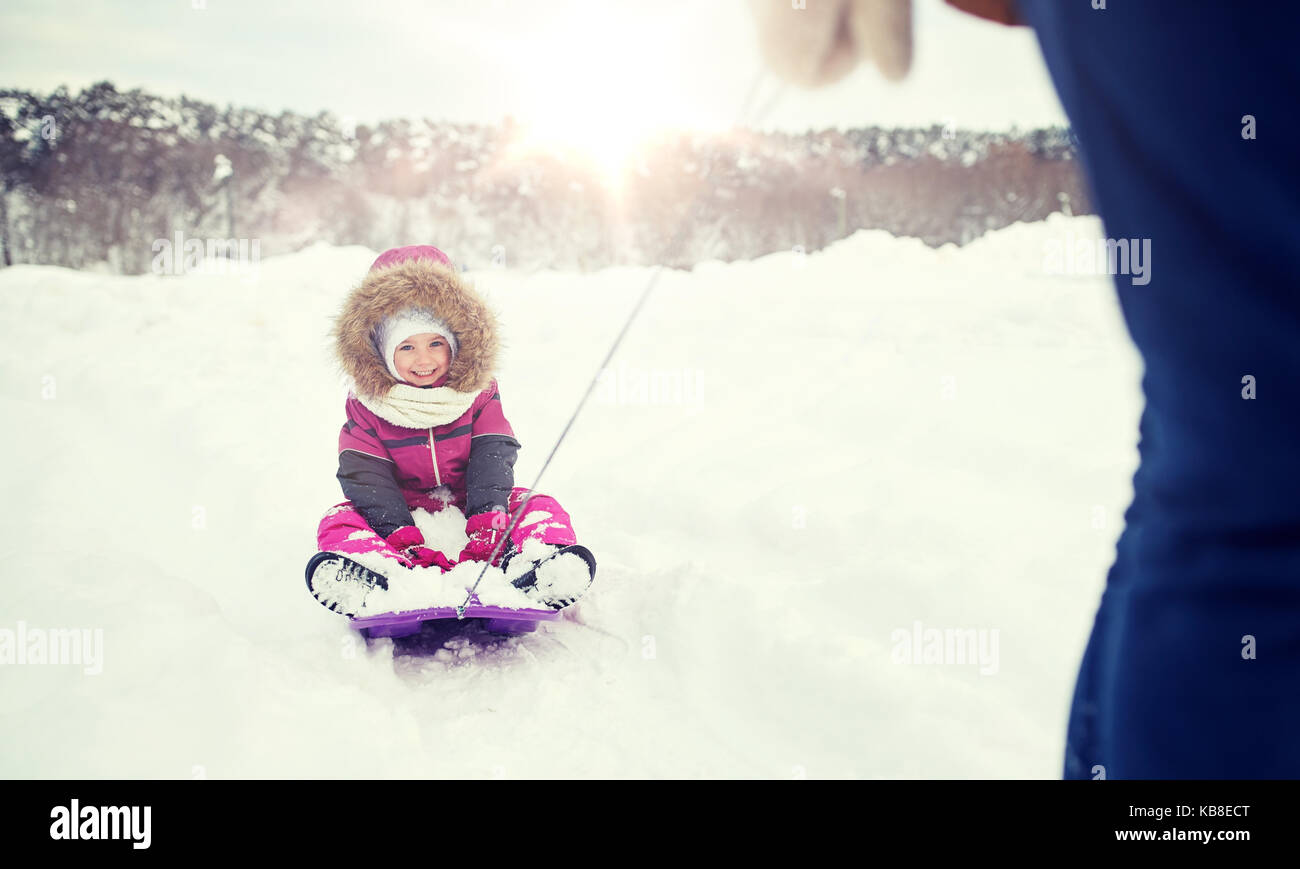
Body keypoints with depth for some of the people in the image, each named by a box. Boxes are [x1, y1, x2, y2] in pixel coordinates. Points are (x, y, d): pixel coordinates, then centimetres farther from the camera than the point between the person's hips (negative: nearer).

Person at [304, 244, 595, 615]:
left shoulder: (478, 393, -1)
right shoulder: (367, 404, -5)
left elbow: (492, 460, -11)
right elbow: (367, 479, -14)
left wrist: (486, 529, -30)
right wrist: (406, 541, -31)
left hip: (468, 511, 1)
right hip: (406, 514, 0)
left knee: (540, 507, -24)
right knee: (340, 519, -26)